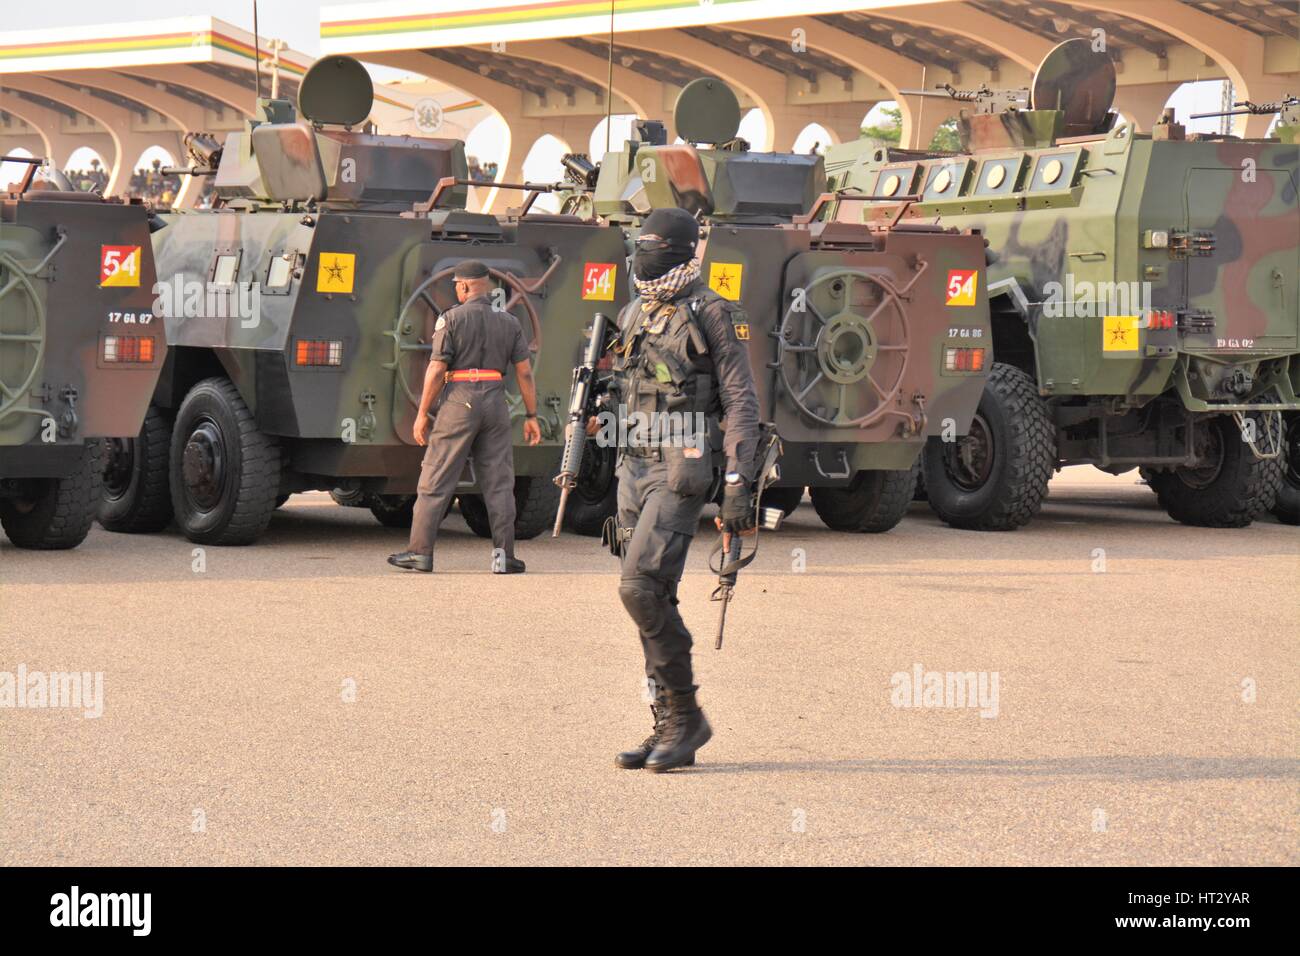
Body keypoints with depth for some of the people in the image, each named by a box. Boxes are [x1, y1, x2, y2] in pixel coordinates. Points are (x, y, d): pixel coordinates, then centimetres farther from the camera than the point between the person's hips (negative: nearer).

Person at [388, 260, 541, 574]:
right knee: (499, 483, 6)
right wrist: (531, 416, 12)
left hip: (459, 401, -3)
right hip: (495, 404, 4)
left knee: (435, 482, 1)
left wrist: (422, 413, -2)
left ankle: (420, 552, 1)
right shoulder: (509, 322, 10)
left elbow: (436, 371, -7)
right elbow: (524, 373, 8)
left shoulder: (451, 319, -3)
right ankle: (504, 555, 3)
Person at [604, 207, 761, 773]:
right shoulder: (633, 316, 15)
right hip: (633, 468, 7)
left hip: (682, 471, -7)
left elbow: (741, 402, -9)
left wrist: (739, 486, -16)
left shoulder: (712, 315, -6)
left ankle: (685, 715, -5)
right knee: (650, 598, 6)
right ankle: (670, 730, 12)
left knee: (641, 588, -17)